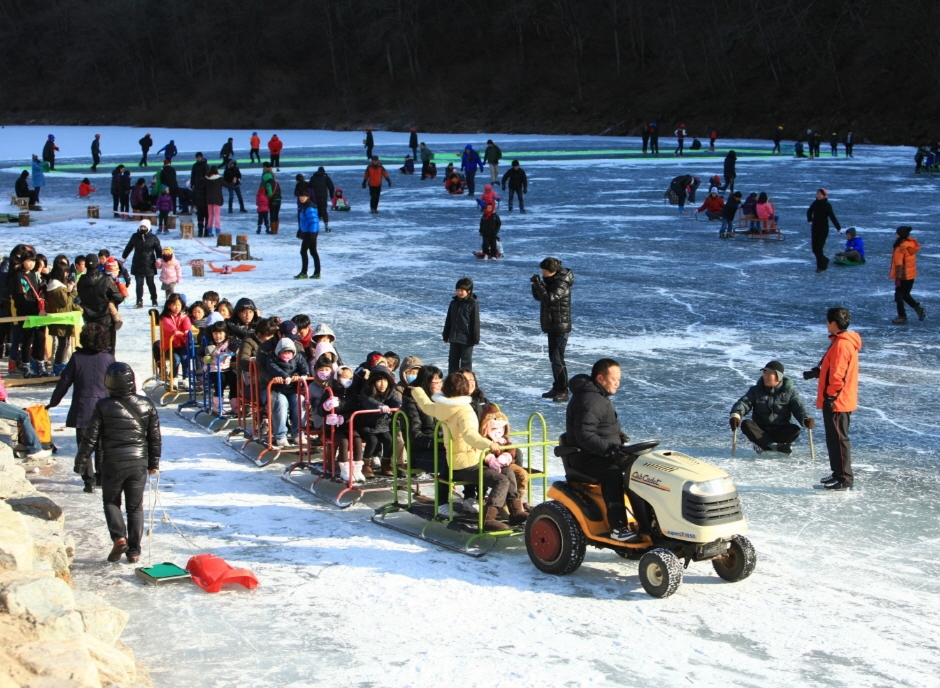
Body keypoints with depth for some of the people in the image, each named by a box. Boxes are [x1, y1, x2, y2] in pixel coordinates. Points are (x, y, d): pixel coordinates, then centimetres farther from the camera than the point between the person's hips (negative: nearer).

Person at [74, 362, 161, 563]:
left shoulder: (103, 407, -10)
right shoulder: (146, 405, -2)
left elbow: (90, 438, -6)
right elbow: (155, 437, 4)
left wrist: (80, 464, 4)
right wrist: (154, 463, 16)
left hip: (113, 464, -2)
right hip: (139, 463, 2)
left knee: (111, 502, 17)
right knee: (135, 507, 11)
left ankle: (119, 537, -5)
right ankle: (134, 551, 11)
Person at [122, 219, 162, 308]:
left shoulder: (153, 238, -4)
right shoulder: (135, 236, 3)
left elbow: (159, 250, 1)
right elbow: (128, 247, 13)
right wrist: (123, 257, 15)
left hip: (149, 265, -2)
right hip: (137, 265, 2)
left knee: (150, 284, 8)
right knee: (139, 284, 3)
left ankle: (154, 301, 20)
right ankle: (139, 302, 6)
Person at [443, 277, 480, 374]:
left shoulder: (473, 304, -11)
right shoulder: (454, 303, 5)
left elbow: (475, 323, -10)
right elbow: (448, 321, 12)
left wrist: (475, 339, -11)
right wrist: (445, 336, 14)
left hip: (467, 339, -5)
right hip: (454, 338, 5)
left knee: (466, 362, 5)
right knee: (452, 361, 12)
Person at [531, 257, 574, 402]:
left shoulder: (562, 284, -19)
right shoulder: (550, 280, 10)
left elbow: (548, 298, -31)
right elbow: (538, 297, 12)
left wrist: (538, 284, -24)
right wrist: (536, 285, -6)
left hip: (561, 327, -10)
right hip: (551, 326, 10)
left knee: (557, 358, -11)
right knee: (553, 357, 15)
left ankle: (563, 391, -8)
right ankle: (557, 388, 24)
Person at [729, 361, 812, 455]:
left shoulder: (789, 392, 1)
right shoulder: (756, 390, 5)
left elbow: (799, 408, -9)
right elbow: (743, 403, -8)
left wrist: (806, 420, -33)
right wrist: (735, 415, -32)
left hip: (781, 431, -1)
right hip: (760, 431, 1)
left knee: (795, 430, -31)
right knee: (746, 424, -29)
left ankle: (763, 445, -33)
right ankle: (775, 446, -36)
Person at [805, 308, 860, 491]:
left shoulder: (841, 345, -20)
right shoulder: (842, 341, 14)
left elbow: (838, 374, -24)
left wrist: (830, 396, -18)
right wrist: (817, 372, 16)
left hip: (837, 402, -11)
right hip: (838, 401, 11)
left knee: (838, 439, -6)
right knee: (834, 438, 17)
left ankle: (845, 478, -2)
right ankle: (838, 473, 26)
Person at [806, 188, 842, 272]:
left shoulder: (827, 205, -13)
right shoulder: (815, 203, 2)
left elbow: (832, 217, -19)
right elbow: (809, 212, 21)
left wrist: (839, 228, -25)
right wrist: (810, 220, 9)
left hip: (823, 230, -6)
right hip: (815, 228, 6)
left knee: (819, 248, -9)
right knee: (814, 249, 8)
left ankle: (821, 266, 2)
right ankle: (825, 260, 31)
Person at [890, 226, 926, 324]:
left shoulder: (901, 248, -22)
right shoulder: (911, 244, 5)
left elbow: (899, 264, -23)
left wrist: (898, 277, -20)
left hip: (903, 276, -9)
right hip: (911, 275, 9)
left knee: (899, 296, 4)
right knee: (905, 294, 22)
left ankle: (902, 317, 7)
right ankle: (918, 308, 11)